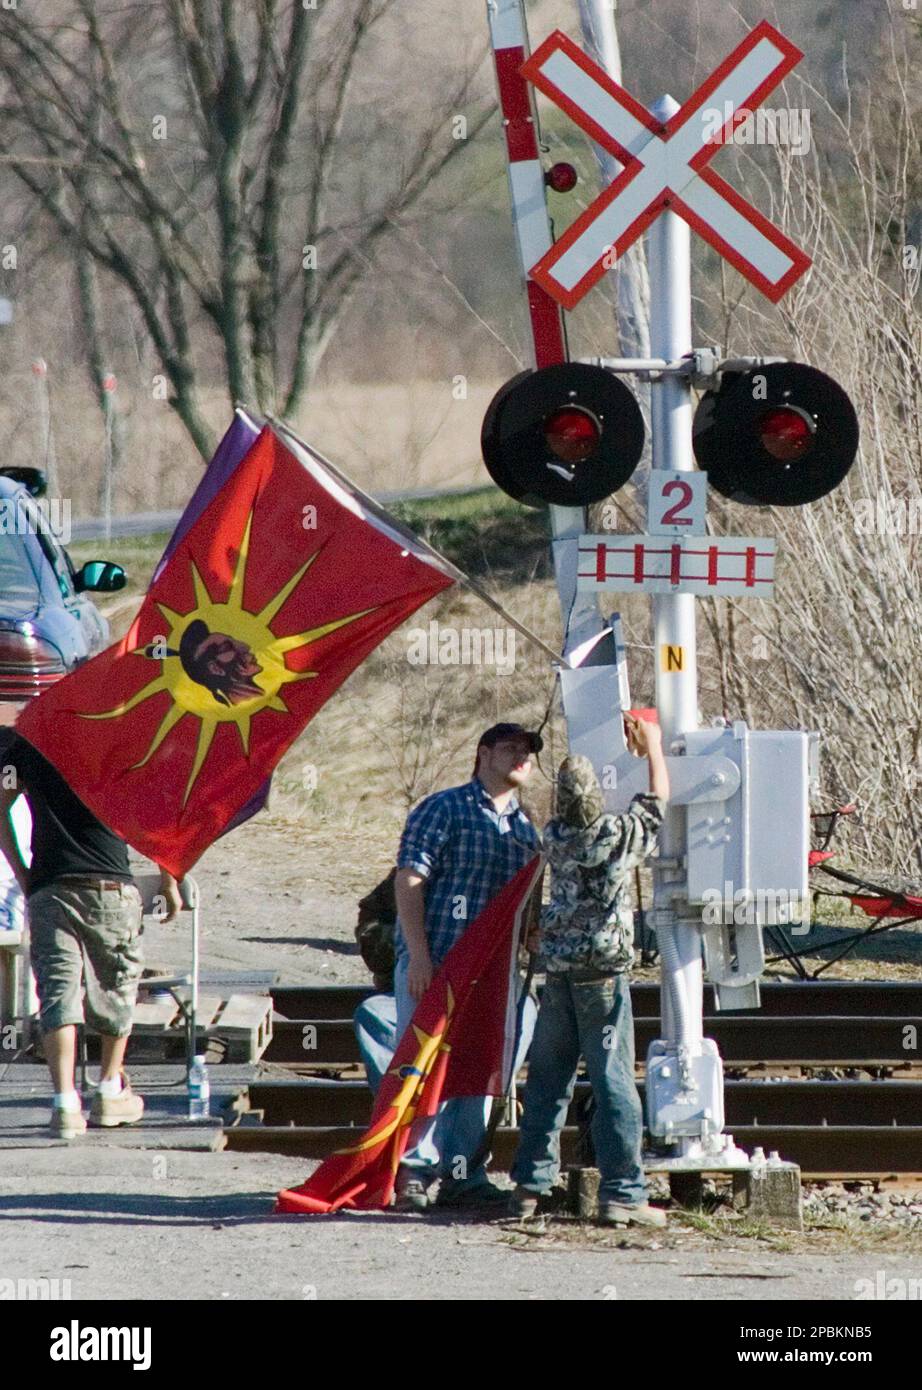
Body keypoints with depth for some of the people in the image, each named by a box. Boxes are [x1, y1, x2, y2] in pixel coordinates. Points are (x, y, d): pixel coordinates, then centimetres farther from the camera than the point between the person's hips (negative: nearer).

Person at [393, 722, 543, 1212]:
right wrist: (418, 955, -16)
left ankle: (463, 1176, 12)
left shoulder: (525, 829, 17)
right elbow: (409, 881, -9)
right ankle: (413, 1171, -1)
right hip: (434, 963, -7)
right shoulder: (444, 809, -3)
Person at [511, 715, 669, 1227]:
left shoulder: (555, 836, 2)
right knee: (614, 1083, -3)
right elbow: (656, 803, 6)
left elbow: (579, 812, 23)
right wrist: (653, 747, 21)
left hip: (559, 972, 5)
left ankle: (532, 1184, 13)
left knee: (548, 1080, 11)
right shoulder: (618, 836, -10)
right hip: (603, 974, -5)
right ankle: (622, 1193, -5)